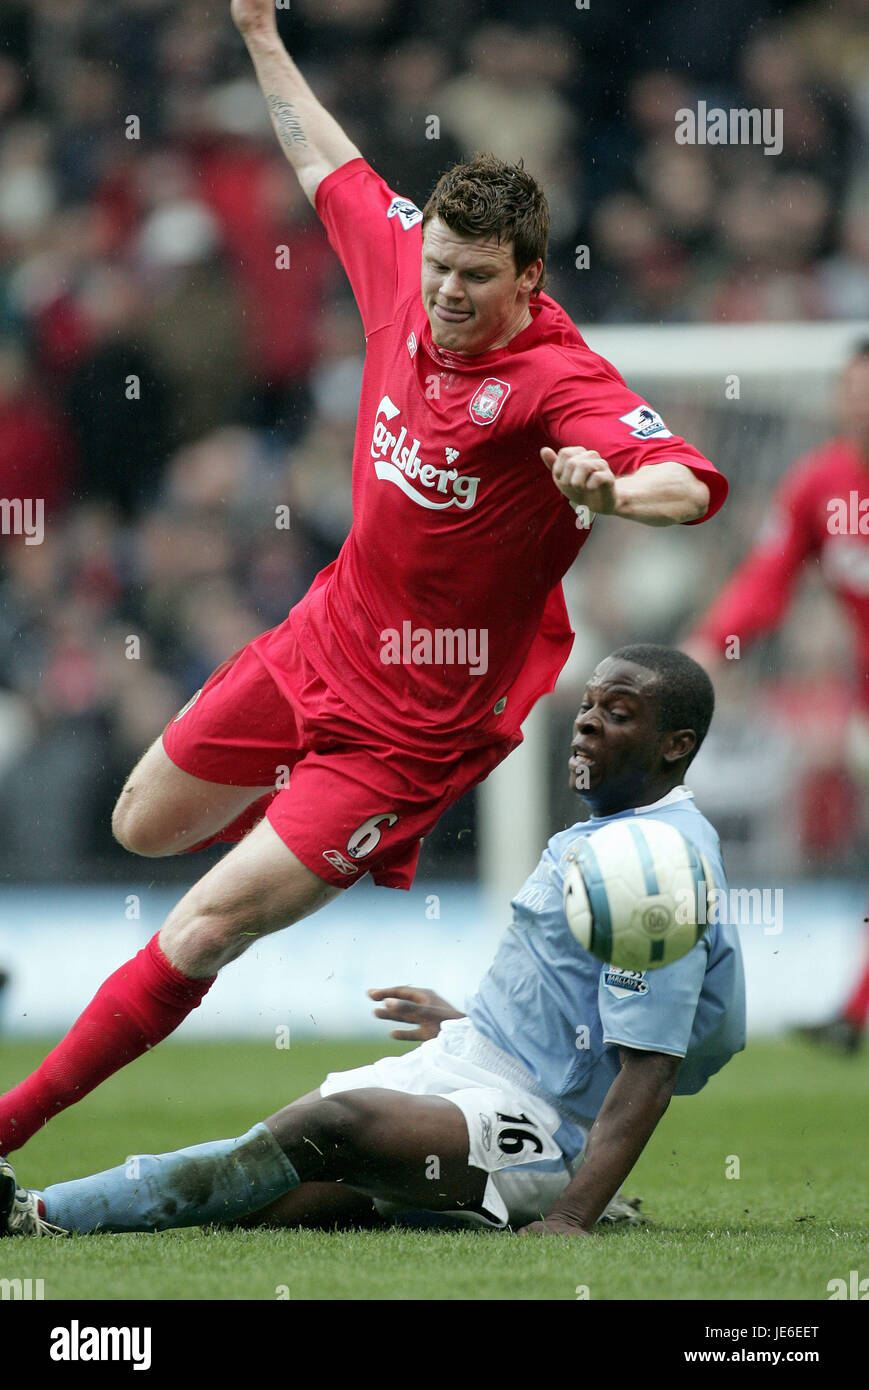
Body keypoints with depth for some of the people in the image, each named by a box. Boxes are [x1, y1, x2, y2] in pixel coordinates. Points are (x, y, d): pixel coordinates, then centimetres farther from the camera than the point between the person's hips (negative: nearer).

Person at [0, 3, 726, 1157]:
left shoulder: (560, 382, -26)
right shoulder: (402, 269, -7)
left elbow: (695, 486, -40)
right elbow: (329, 165, 14)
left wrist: (613, 489, -61)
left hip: (415, 724, -8)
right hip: (316, 648, 8)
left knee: (204, 932, -10)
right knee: (144, 828, 25)